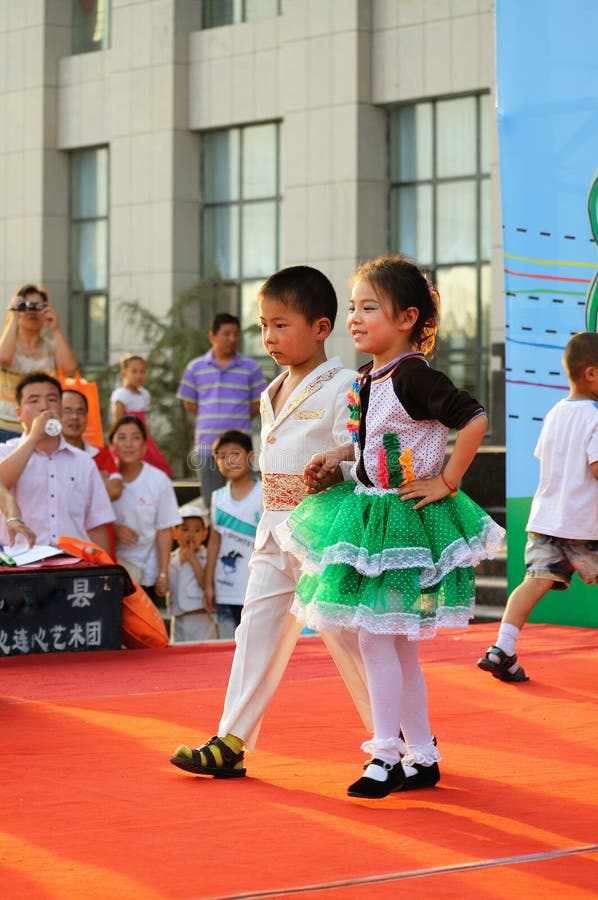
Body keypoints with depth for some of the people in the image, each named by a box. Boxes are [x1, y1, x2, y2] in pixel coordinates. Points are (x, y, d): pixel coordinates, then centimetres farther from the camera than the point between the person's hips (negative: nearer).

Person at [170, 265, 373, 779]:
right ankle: (232, 743, 7)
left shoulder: (341, 387, -10)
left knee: (346, 635, 0)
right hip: (275, 535, 8)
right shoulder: (273, 395, 14)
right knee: (257, 633, 5)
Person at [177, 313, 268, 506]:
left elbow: (258, 404, 8)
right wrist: (209, 421, 8)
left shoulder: (250, 368, 5)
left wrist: (238, 419, 8)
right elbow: (189, 404, 13)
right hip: (206, 446, 1)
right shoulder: (196, 367, 9)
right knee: (212, 503, 5)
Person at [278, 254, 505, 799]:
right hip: (369, 516, 10)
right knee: (398, 644, 13)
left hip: (402, 523, -10)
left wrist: (445, 483, -19)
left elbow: (474, 420, -26)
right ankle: (421, 755, 21)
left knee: (376, 637, -8)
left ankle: (387, 755, 1)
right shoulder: (368, 380, 10)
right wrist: (335, 458, 8)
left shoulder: (412, 376, -18)